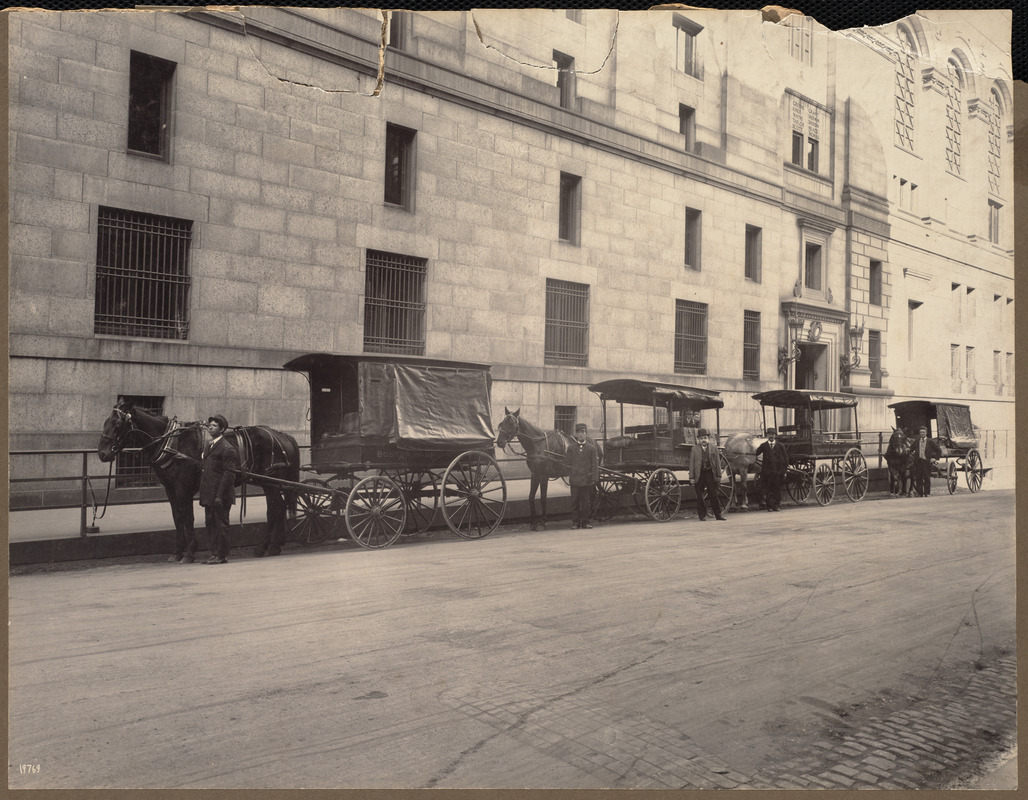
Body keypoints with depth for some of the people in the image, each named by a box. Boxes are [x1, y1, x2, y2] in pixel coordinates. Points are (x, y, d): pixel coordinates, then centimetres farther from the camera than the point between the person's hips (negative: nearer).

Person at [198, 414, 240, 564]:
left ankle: (222, 556, 6)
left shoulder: (227, 448, -13)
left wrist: (220, 496, -22)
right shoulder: (208, 446, 16)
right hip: (209, 495, 9)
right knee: (210, 524, 13)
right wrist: (202, 492, 13)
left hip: (220, 496, -9)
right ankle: (214, 554, 22)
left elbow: (229, 474, -18)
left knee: (220, 524, -2)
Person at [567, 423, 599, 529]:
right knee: (574, 501, 3)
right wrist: (569, 475, 4)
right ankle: (575, 522, 11)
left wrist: (594, 478, -6)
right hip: (575, 479, 1)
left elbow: (595, 464, 0)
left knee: (586, 502, 6)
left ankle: (585, 521, 15)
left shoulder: (591, 448, 1)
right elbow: (569, 463, 9)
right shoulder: (571, 447, 4)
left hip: (587, 480, -1)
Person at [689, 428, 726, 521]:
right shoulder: (694, 449, 4)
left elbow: (717, 463, 8)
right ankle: (702, 515, 12)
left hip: (710, 473, 0)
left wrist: (718, 476, 3)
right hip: (699, 474, 0)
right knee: (699, 497, 2)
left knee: (713, 495, 2)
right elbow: (691, 464, 2)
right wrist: (692, 477, -3)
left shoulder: (714, 449, 8)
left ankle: (718, 515, 10)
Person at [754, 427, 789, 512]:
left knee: (777, 488, 5)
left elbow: (785, 458, 6)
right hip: (766, 471, 0)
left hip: (778, 471, 0)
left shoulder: (780, 446, 5)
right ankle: (769, 506, 3)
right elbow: (755, 453, 7)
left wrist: (785, 470, 2)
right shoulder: (763, 446, 6)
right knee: (768, 489, -2)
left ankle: (777, 505, 14)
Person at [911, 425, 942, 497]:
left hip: (927, 462, -2)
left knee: (927, 478, -1)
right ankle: (920, 493, 9)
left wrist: (935, 458, -2)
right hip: (918, 462, 3)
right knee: (918, 478, 2)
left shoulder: (931, 441, 1)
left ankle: (927, 493, 7)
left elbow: (939, 450, 5)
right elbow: (911, 449, 19)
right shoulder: (916, 442, 10)